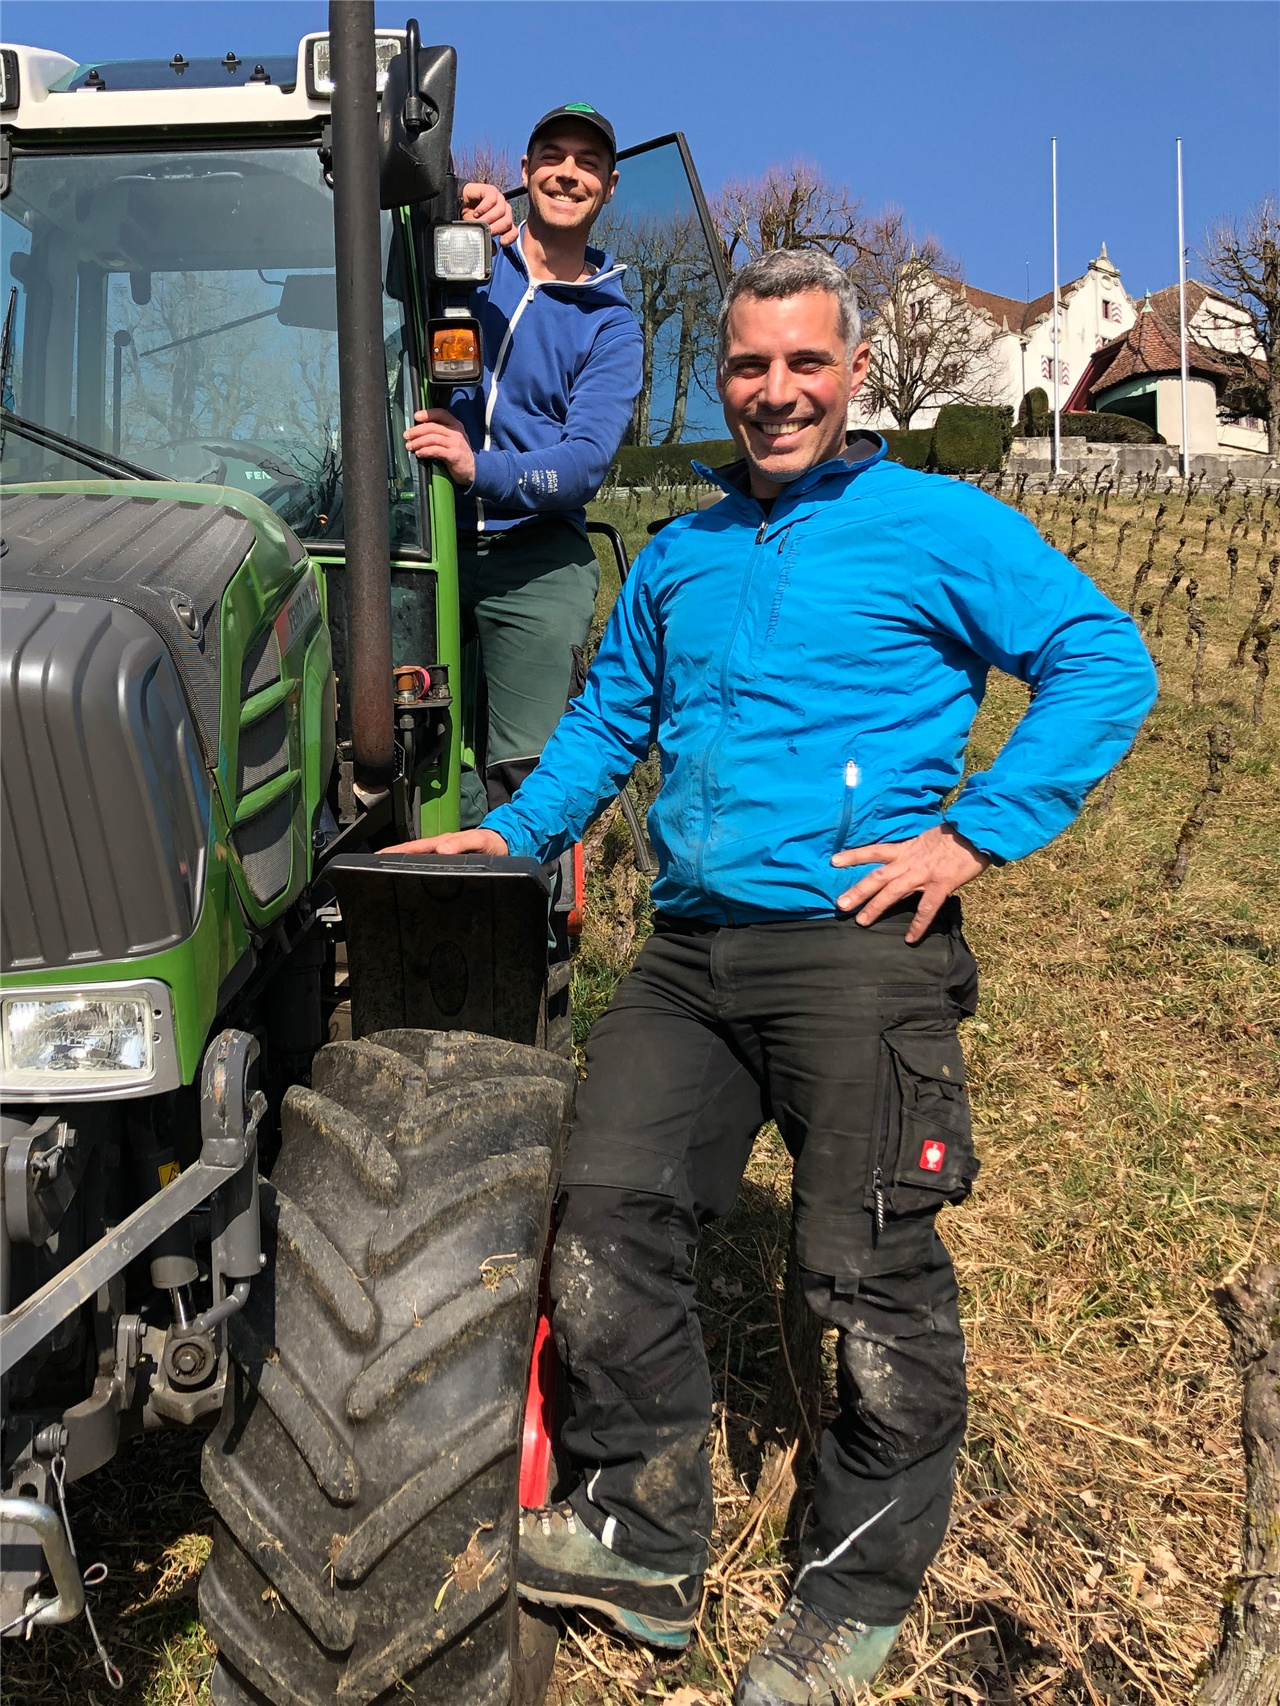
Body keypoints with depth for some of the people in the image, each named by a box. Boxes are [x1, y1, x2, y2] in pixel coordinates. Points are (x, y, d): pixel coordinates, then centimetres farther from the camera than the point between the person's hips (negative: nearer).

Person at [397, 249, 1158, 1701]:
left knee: (872, 1273, 0)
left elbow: (1104, 662, -4)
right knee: (608, 1218, 0)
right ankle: (640, 1541, 20)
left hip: (857, 944, -5)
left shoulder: (932, 526, 2)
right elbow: (607, 719, 28)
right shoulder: (676, 559, 19)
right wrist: (515, 832, 15)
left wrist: (974, 833, -11)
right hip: (690, 948, 6)